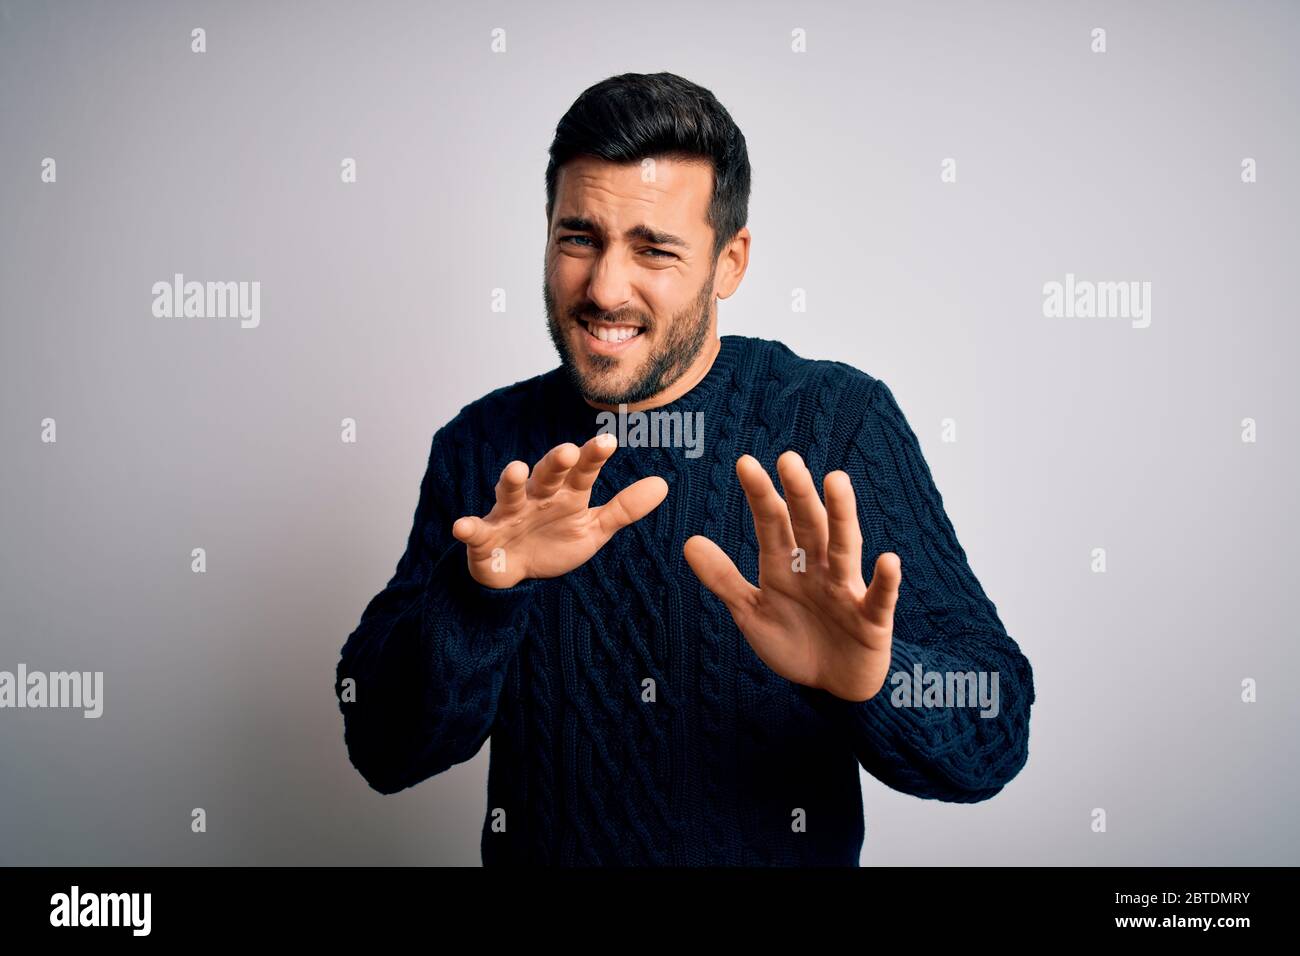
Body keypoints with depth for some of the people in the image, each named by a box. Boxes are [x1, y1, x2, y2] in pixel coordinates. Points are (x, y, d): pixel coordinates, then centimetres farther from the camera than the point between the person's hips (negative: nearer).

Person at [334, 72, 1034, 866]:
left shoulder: (842, 420, -10)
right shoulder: (483, 448, -4)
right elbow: (384, 751, -8)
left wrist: (868, 682, -32)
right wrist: (484, 589, -24)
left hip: (795, 852, -1)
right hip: (536, 850, 2)